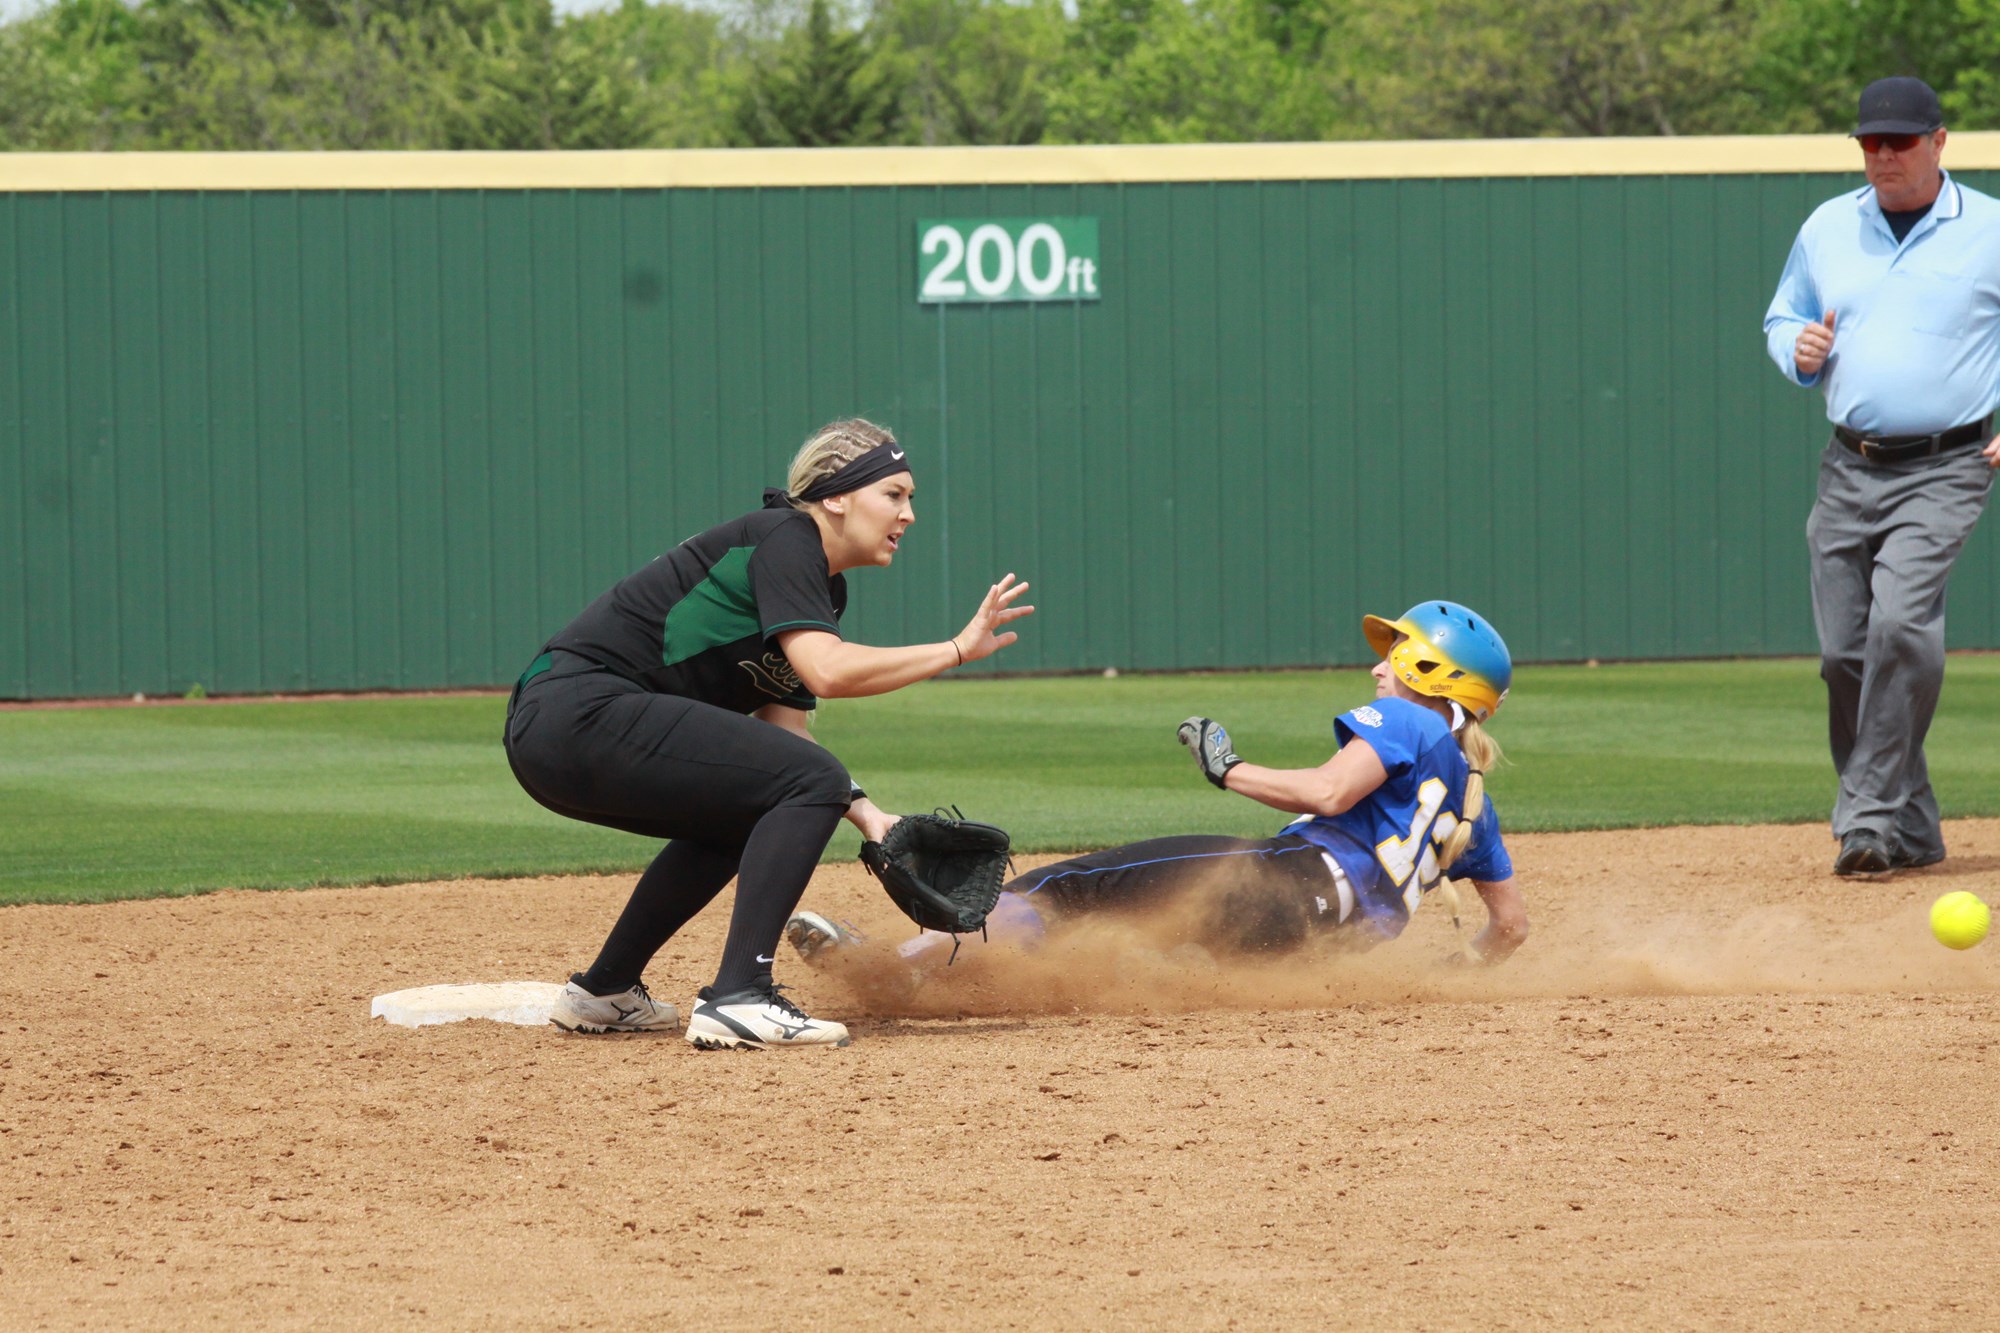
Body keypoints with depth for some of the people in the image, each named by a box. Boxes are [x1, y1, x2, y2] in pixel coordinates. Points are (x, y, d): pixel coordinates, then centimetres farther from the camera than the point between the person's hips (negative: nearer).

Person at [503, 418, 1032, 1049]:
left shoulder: (824, 589, 20)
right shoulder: (783, 539, -8)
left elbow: (783, 737, 16)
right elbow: (826, 671, -23)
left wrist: (864, 814, 3)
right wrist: (959, 649, -16)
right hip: (580, 712, -11)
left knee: (742, 813, 30)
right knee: (811, 783, -14)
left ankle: (602, 993, 30)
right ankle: (737, 998, -21)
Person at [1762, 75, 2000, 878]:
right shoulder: (1826, 230, 12)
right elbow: (1782, 320, 24)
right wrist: (1798, 350, 0)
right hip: (1849, 470, 5)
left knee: (1900, 623, -23)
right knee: (1845, 652, 0)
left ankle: (1872, 819, -19)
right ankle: (1910, 830, 15)